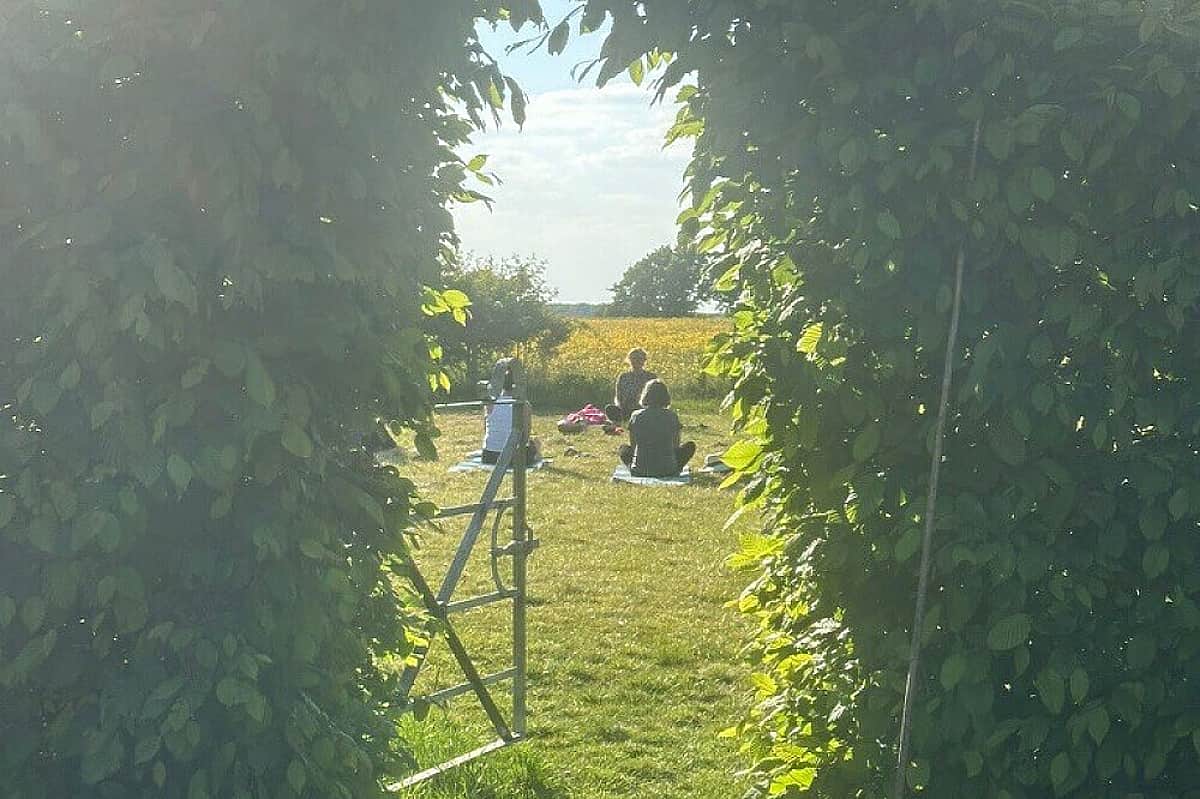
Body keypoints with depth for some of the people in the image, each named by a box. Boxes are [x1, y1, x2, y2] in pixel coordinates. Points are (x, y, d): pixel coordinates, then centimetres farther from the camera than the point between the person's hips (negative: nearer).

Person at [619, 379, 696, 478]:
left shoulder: (636, 416, -3)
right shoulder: (672, 416, -4)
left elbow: (633, 446, 7)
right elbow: (675, 446, 7)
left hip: (639, 471, 1)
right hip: (667, 471, -1)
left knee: (624, 448, 30)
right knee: (690, 446, 22)